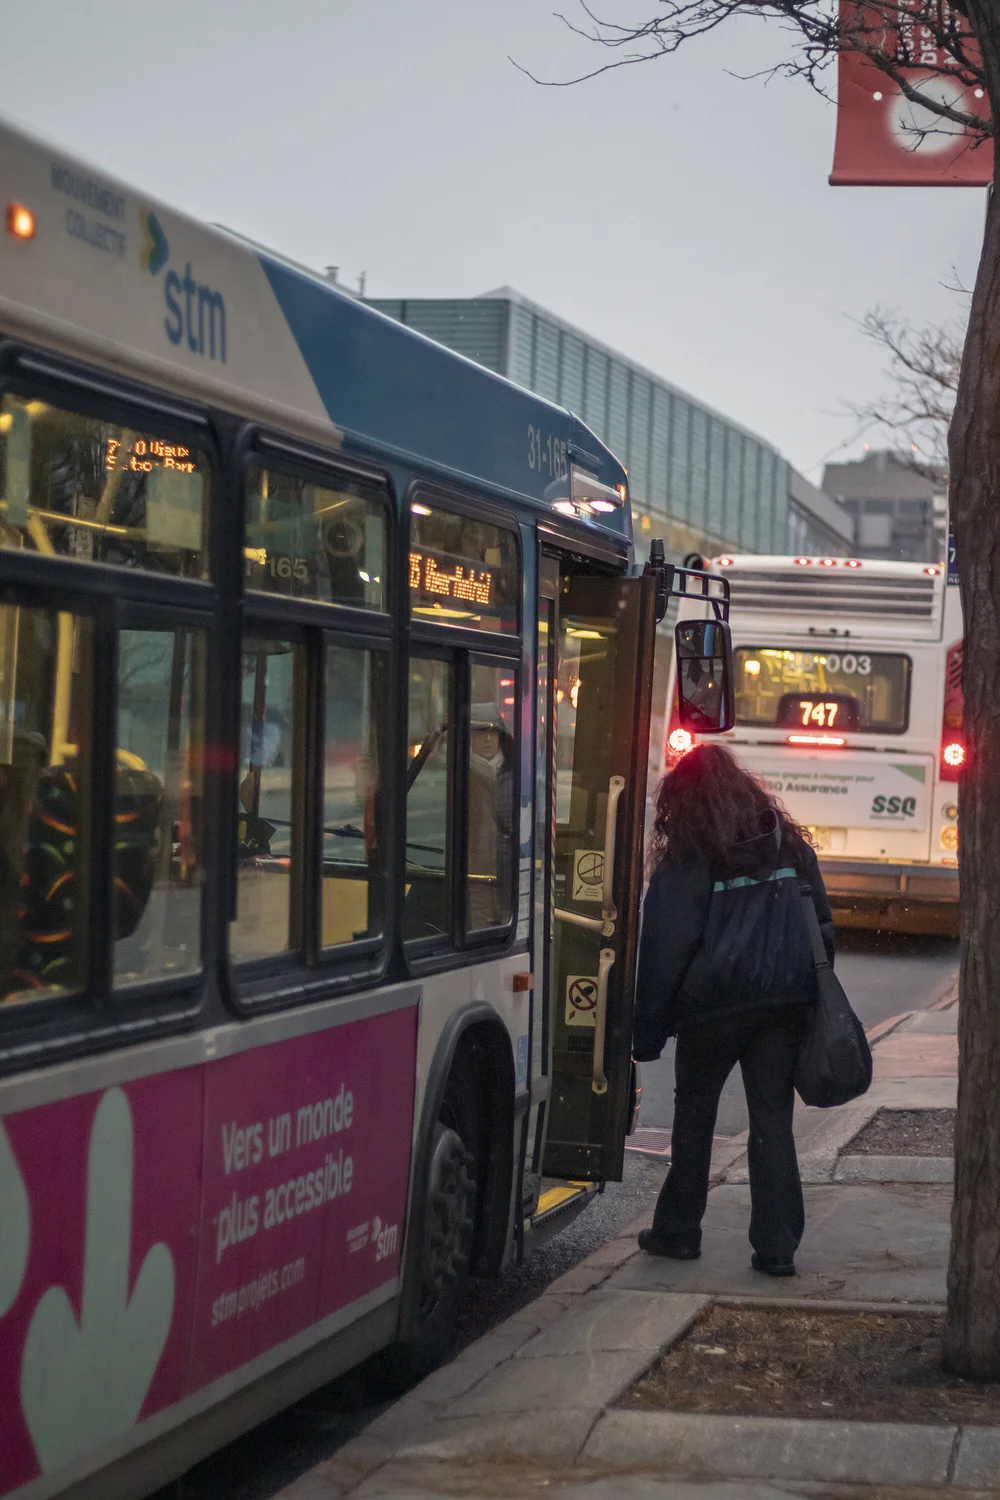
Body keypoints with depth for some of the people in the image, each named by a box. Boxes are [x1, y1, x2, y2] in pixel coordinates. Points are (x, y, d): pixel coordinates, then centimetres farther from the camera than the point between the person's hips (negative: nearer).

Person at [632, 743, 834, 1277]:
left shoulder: (687, 857, -5)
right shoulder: (789, 843, 10)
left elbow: (666, 949, -7)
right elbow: (823, 925, 11)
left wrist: (647, 1033, -4)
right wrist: (811, 993, 16)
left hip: (714, 1003, -3)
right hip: (786, 1000, 3)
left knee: (694, 1114, 14)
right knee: (772, 1122, 5)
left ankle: (678, 1230, 21)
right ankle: (776, 1246, 1)